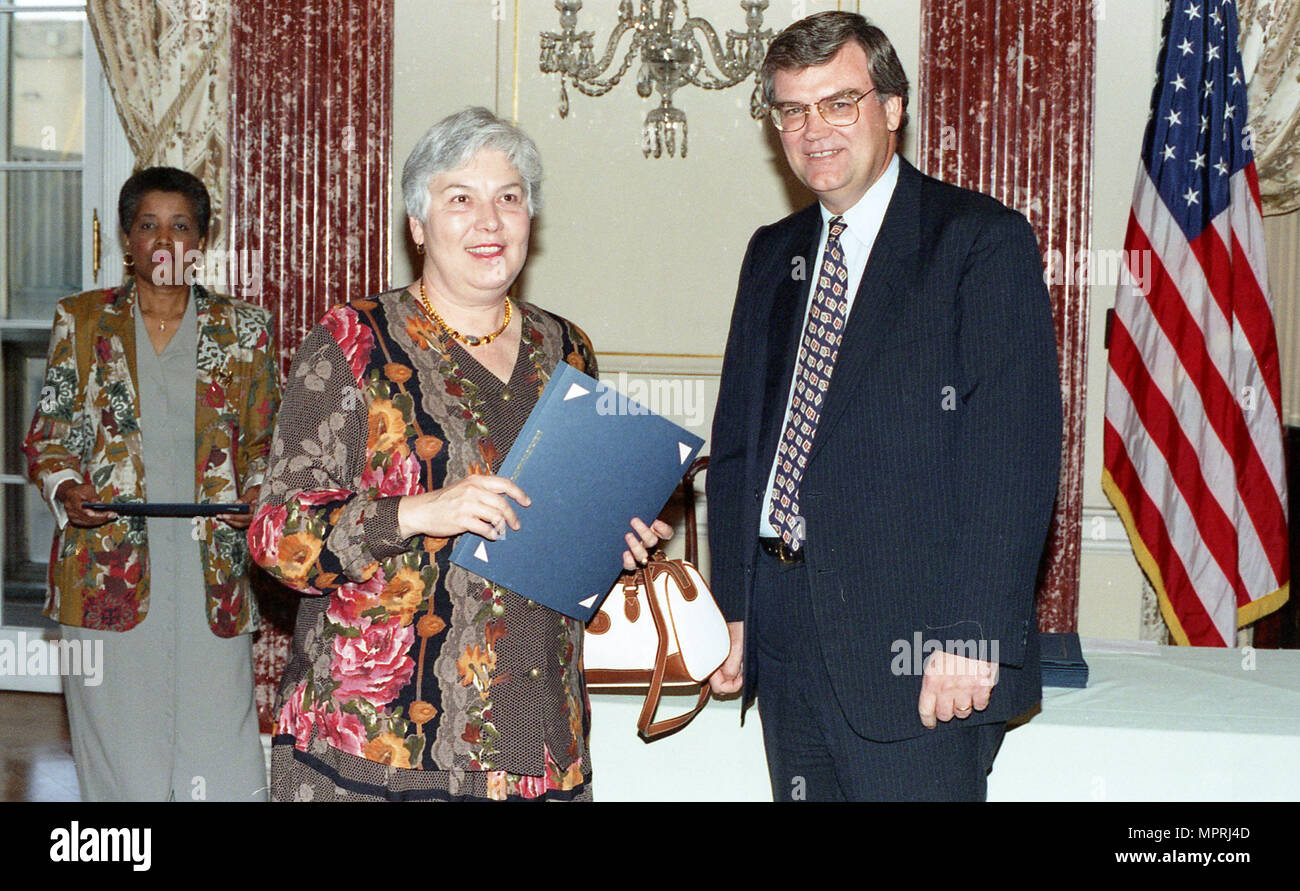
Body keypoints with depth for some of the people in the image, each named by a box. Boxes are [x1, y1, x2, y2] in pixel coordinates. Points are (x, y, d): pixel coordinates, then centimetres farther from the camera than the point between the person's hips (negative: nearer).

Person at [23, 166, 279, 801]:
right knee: (119, 759, 1)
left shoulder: (242, 328, 9)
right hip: (108, 574, 0)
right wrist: (65, 489, -9)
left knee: (221, 765, -3)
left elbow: (267, 442, 12)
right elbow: (47, 435, 11)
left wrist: (257, 495, -8)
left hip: (210, 570, 0)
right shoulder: (82, 321, 9)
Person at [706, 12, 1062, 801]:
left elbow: (1015, 451, -12)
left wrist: (974, 637, -18)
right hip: (783, 636, 6)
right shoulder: (773, 254, 15)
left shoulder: (984, 240, -5)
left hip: (913, 648, -6)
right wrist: (734, 606, 9)